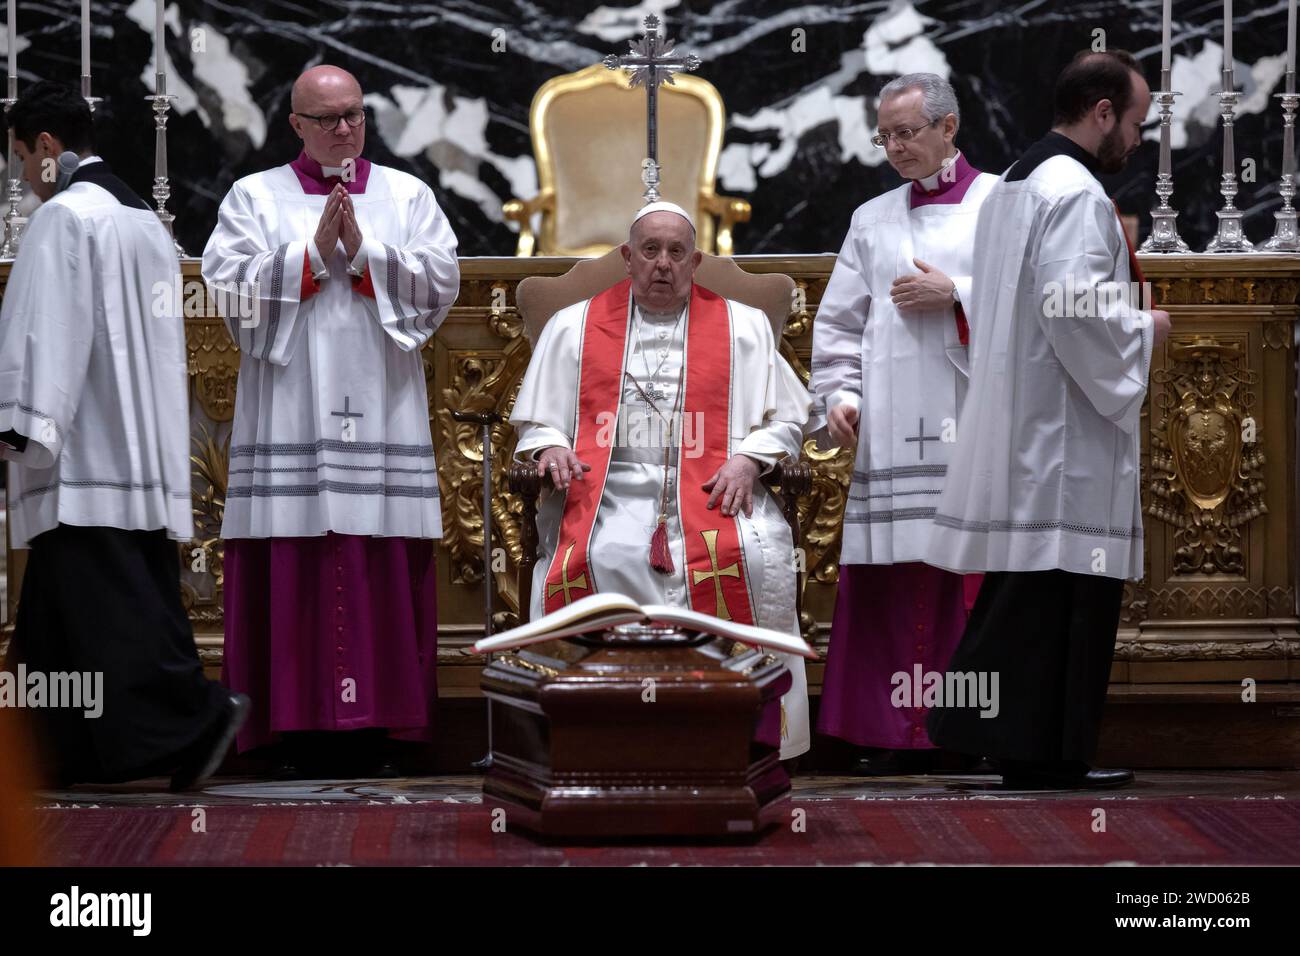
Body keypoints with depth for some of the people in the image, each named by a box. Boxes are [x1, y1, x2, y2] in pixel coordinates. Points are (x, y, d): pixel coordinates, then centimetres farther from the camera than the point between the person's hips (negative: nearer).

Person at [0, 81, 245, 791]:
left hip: (86, 456, -9)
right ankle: (69, 751, 10)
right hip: (145, 455, 9)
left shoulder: (64, 215, -9)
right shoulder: (144, 219, 17)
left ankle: (198, 713, -20)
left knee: (105, 611, -10)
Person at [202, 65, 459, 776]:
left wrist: (363, 251, -9)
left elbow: (441, 281, 1)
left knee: (382, 571, -2)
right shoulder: (254, 197, 10)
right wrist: (313, 254, -10)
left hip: (381, 414, 1)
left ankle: (374, 729, 1)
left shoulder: (408, 196, 14)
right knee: (293, 569, -5)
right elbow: (229, 287, -3)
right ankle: (298, 729, -1)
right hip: (289, 416, -1)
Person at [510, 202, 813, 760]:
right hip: (606, 489, 0)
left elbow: (785, 420, 15)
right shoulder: (573, 327, 19)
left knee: (754, 555, -33)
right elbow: (535, 423, 19)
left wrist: (748, 459, -5)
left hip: (711, 489, 0)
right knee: (583, 558, -33)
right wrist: (551, 448, -4)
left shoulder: (744, 327, 18)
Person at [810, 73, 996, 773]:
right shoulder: (872, 221, 19)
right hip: (893, 438, 4)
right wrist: (840, 393, 4)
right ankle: (907, 734, 4)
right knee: (894, 583, -1)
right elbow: (839, 322, 18)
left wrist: (956, 296, -9)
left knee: (977, 579, -6)